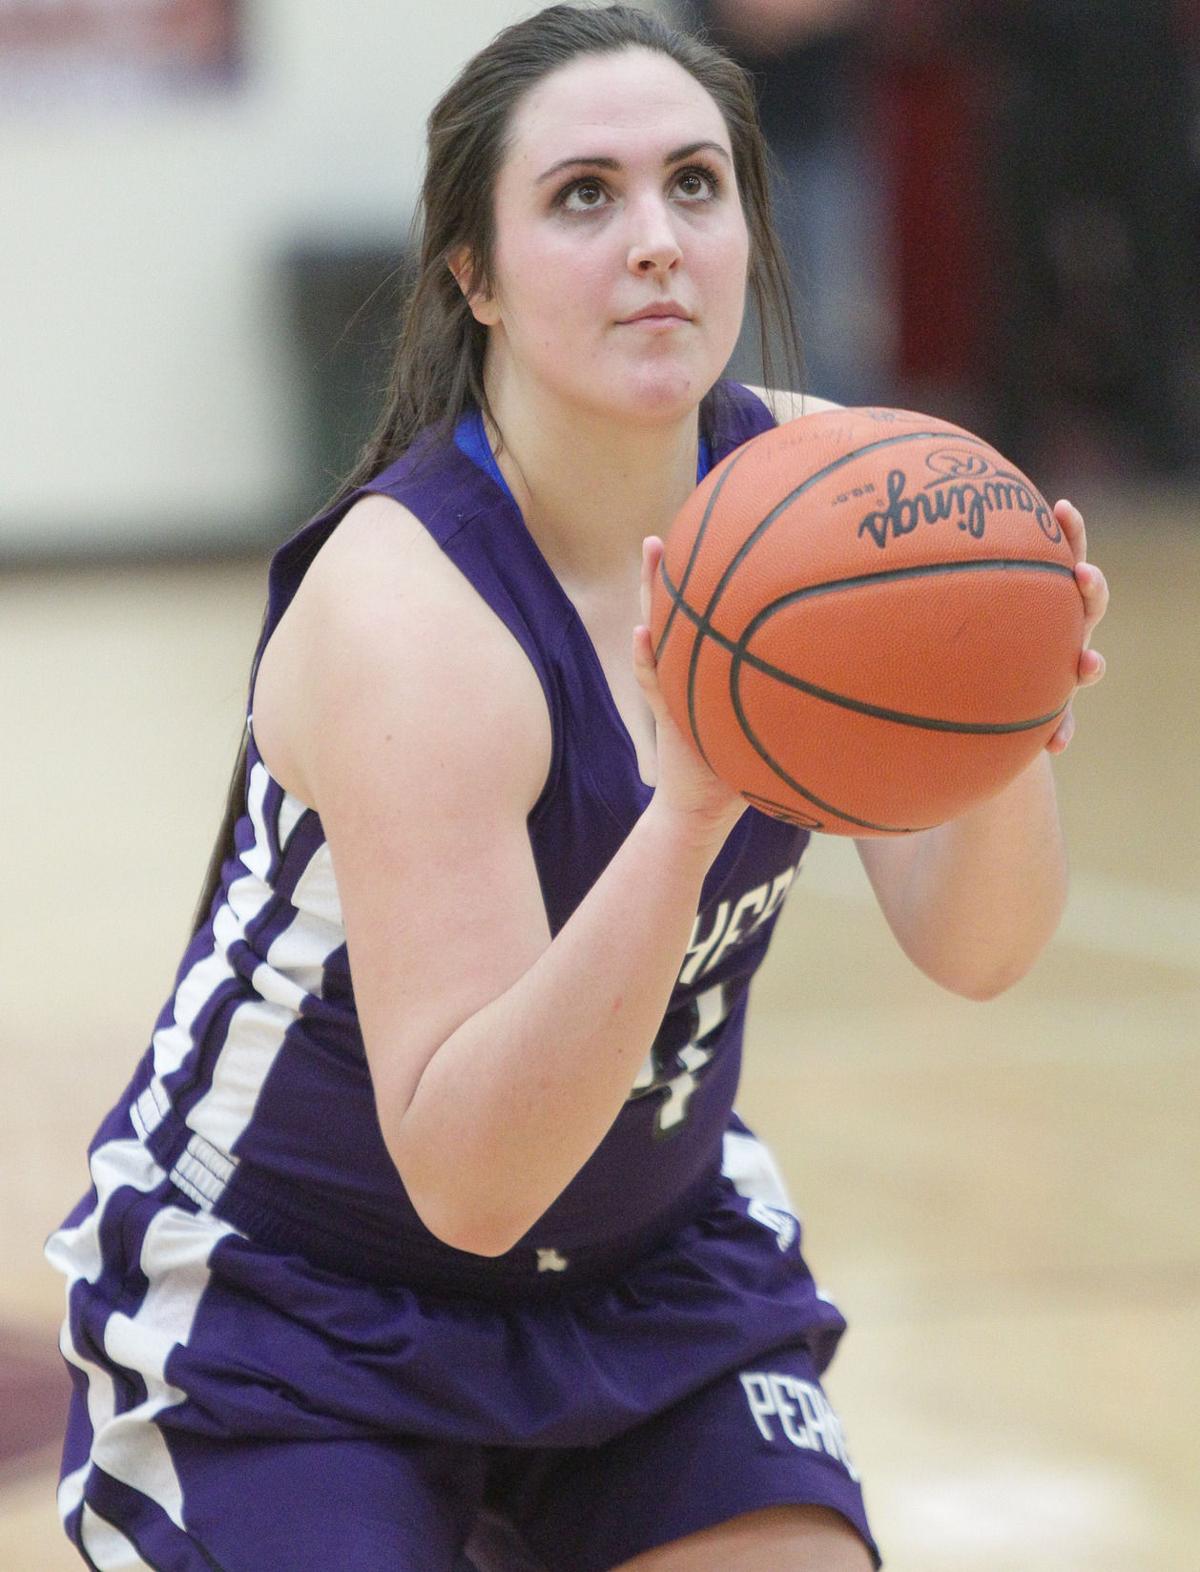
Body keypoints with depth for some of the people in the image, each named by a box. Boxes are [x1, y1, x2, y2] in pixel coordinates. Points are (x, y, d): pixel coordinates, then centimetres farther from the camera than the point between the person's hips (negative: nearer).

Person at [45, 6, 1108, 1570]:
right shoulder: (402, 607, -30)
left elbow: (972, 946, -12)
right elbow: (468, 1175, -35)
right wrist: (689, 812, -46)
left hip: (655, 1258, 6)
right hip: (279, 1310, -6)